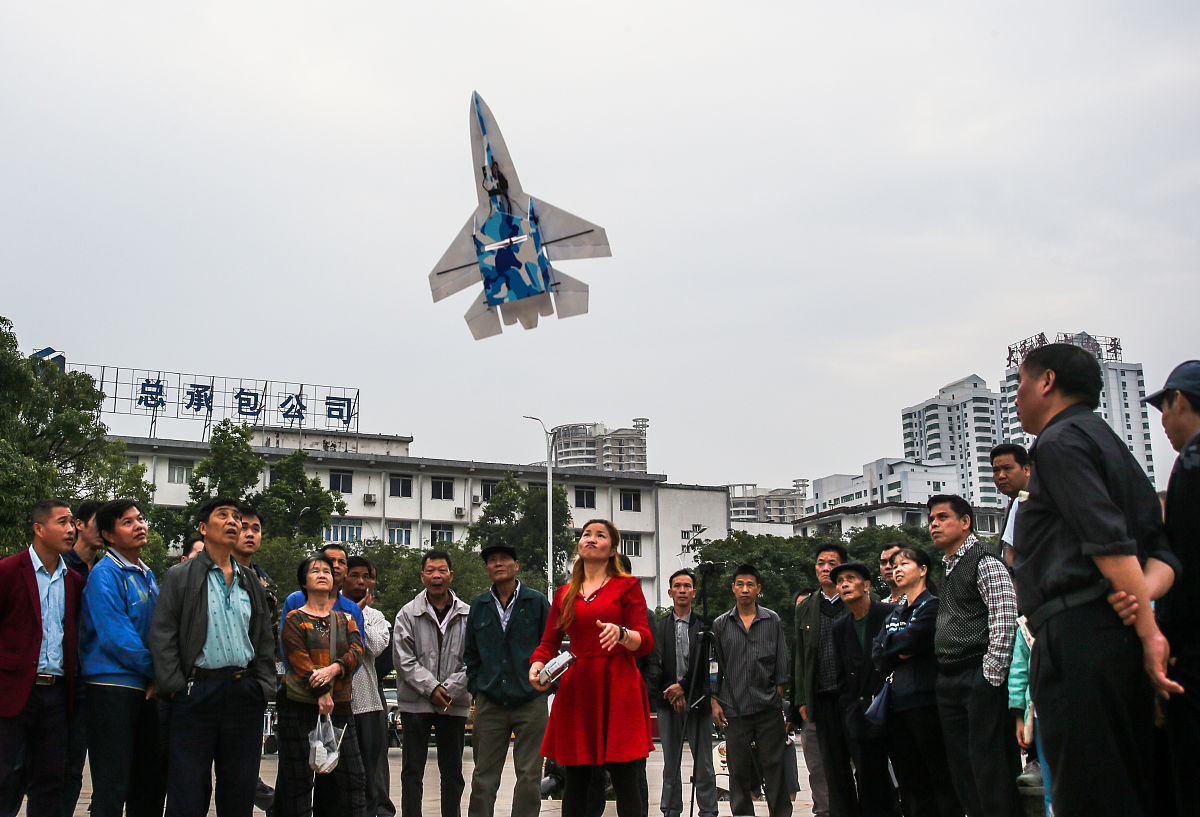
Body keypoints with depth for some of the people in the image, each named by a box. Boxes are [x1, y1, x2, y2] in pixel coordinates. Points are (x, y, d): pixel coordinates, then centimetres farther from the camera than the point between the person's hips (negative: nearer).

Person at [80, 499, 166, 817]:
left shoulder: (147, 575, 16)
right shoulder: (105, 574, -9)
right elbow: (116, 636, -17)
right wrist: (157, 670, -12)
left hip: (148, 687, 8)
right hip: (113, 685, -8)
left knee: (152, 778, 12)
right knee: (113, 784, -4)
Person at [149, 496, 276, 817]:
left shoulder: (251, 583, 17)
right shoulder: (180, 577, 4)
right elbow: (162, 637, -2)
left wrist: (262, 685, 7)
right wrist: (176, 687, -10)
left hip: (245, 693, 4)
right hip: (198, 691, -4)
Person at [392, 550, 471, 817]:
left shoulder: (468, 615, 4)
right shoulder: (408, 614, 1)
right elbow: (404, 660, -5)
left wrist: (449, 690, -11)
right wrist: (431, 688, -13)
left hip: (455, 703, 1)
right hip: (415, 702, -1)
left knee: (452, 772, 10)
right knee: (412, 772, 4)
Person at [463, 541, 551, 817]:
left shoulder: (537, 602, 3)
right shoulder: (479, 606, 11)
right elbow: (470, 654, 17)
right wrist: (476, 687, 8)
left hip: (530, 701, -2)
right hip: (489, 703, 2)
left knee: (529, 776, 3)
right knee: (484, 776, 5)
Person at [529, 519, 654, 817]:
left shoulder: (626, 586, 7)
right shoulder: (564, 594, 18)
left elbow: (645, 642, -1)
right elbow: (549, 643, 17)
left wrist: (621, 633, -22)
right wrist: (537, 666, -5)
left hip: (618, 690, -3)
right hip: (575, 690, 4)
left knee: (625, 782, -7)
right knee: (574, 782, 5)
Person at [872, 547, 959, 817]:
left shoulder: (932, 605, -3)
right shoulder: (893, 615, 20)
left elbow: (912, 640, -16)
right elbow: (877, 656, 8)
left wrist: (889, 646, 1)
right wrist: (900, 652, -7)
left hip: (925, 701, -8)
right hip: (897, 702, 8)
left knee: (940, 777, -5)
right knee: (910, 783, 9)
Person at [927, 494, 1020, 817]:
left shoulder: (984, 562, -8)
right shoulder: (948, 567, 19)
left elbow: (1004, 622, -16)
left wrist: (991, 678, -17)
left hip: (979, 678, -9)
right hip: (949, 680, 9)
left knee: (990, 764, -7)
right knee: (961, 767, 11)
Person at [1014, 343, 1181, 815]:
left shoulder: (1059, 442, -5)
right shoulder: (1110, 443, 25)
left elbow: (1110, 542, -16)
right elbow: (1162, 549, 16)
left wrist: (1149, 632, -15)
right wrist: (1140, 595, -3)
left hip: (1077, 635, -10)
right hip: (1119, 638, 10)